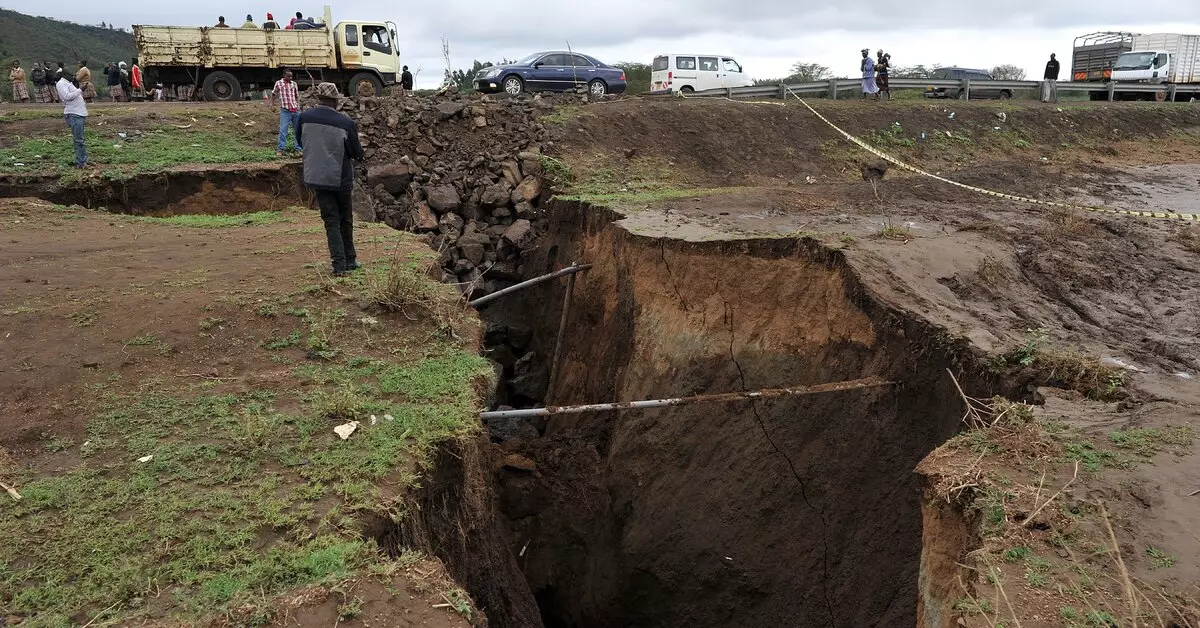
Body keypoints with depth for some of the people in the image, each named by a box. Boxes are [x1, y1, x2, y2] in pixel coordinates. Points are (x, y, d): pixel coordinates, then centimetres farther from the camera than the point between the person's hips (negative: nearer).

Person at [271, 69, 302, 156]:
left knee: (298, 130, 8)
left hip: (295, 110, 3)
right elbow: (273, 93, 17)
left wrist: (298, 105, 7)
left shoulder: (294, 84, 9)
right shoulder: (278, 83, 3)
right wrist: (272, 103, 13)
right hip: (285, 111, -3)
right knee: (283, 130, -9)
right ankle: (280, 149, -6)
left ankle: (299, 148, 18)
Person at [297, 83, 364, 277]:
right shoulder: (346, 123, -16)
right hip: (341, 179, -2)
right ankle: (350, 261, 23)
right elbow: (357, 153, -7)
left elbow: (299, 140, 12)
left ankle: (339, 264, -2)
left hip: (317, 178, 2)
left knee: (331, 221, 6)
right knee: (345, 220, 15)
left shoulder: (304, 118, -5)